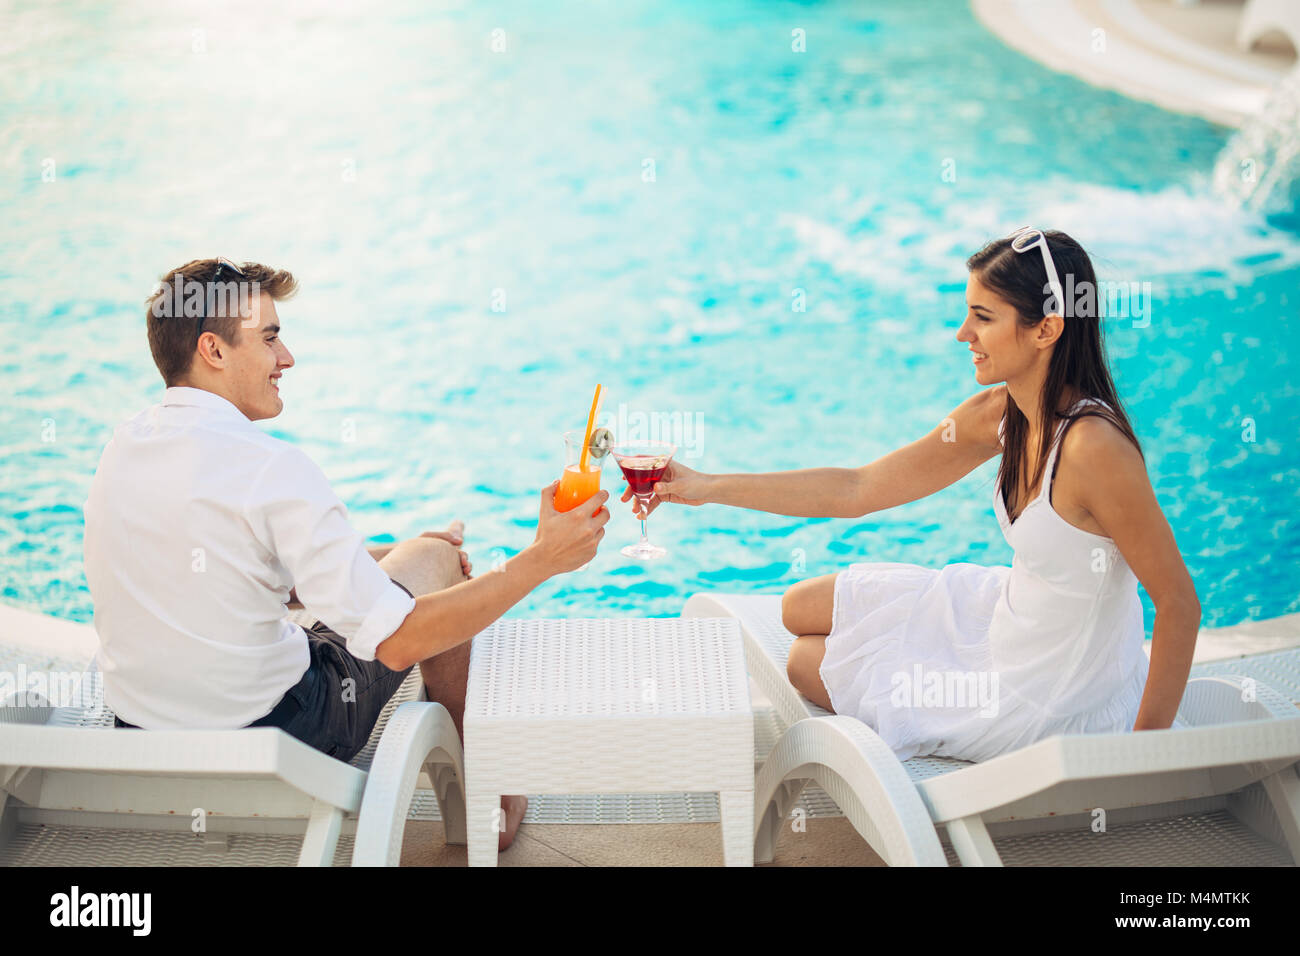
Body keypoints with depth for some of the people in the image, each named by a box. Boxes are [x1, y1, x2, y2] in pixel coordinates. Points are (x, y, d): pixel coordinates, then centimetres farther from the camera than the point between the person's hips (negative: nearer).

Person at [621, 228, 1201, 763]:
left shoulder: (1093, 446, -32)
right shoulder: (998, 413, -8)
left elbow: (1179, 602, -25)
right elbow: (858, 490, -2)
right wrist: (708, 487, -4)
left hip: (1054, 704, -6)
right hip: (1006, 617, 7)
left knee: (806, 664, 9)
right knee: (801, 610, 14)